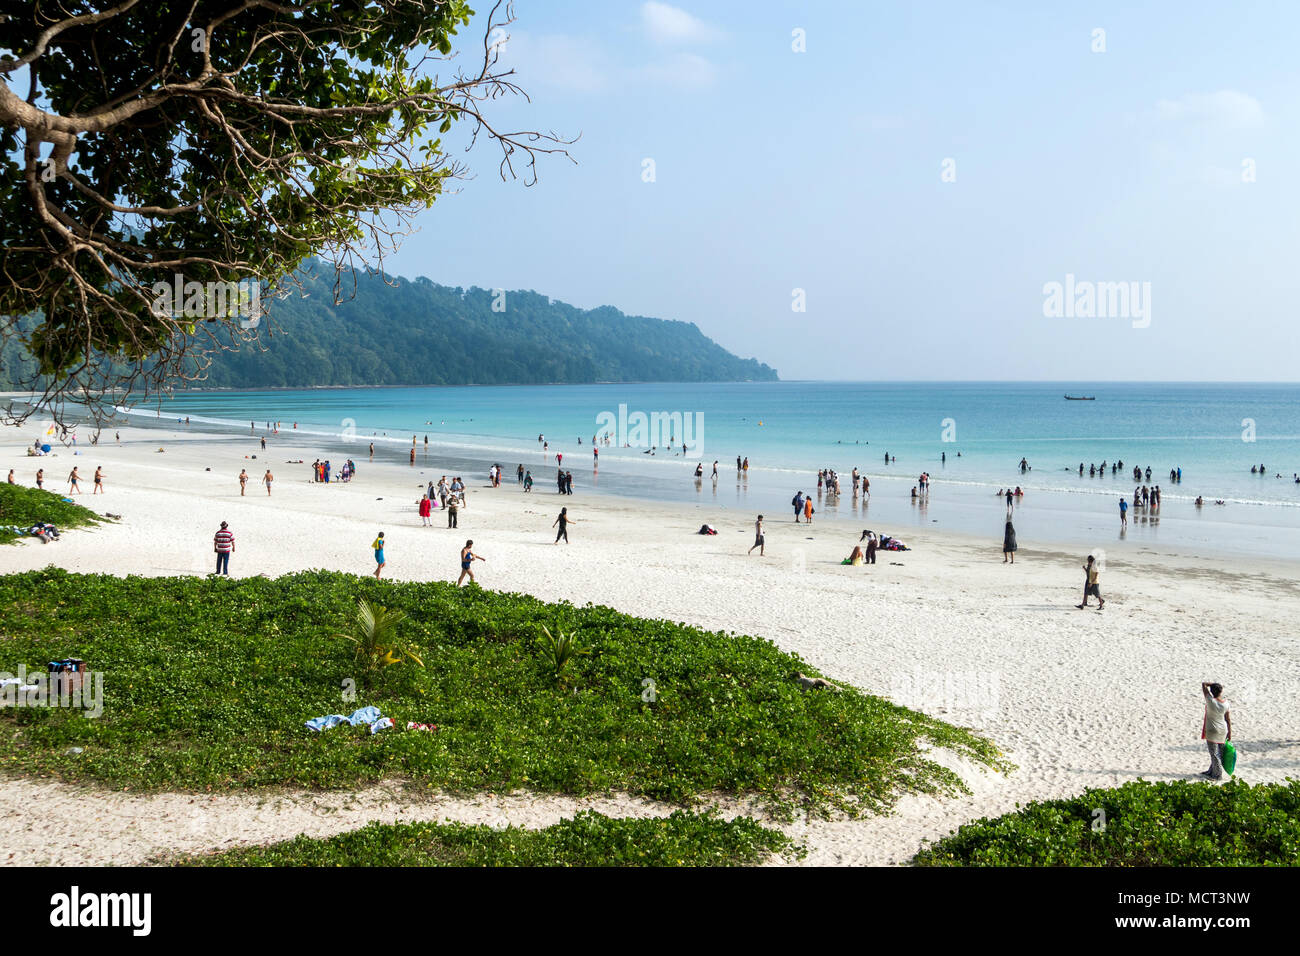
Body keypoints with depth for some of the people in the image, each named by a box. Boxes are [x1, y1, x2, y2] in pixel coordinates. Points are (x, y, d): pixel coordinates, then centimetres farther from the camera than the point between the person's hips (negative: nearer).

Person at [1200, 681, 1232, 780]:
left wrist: (1212, 684, -7)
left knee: (1214, 753, 4)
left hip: (1212, 730, -6)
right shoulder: (1225, 703, -7)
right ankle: (1212, 771, 31)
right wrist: (1229, 733, 10)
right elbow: (1228, 719, 1)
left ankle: (1218, 774, 9)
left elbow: (1204, 683, -12)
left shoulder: (1211, 701, -19)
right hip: (1223, 730, 6)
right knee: (1218, 752, 17)